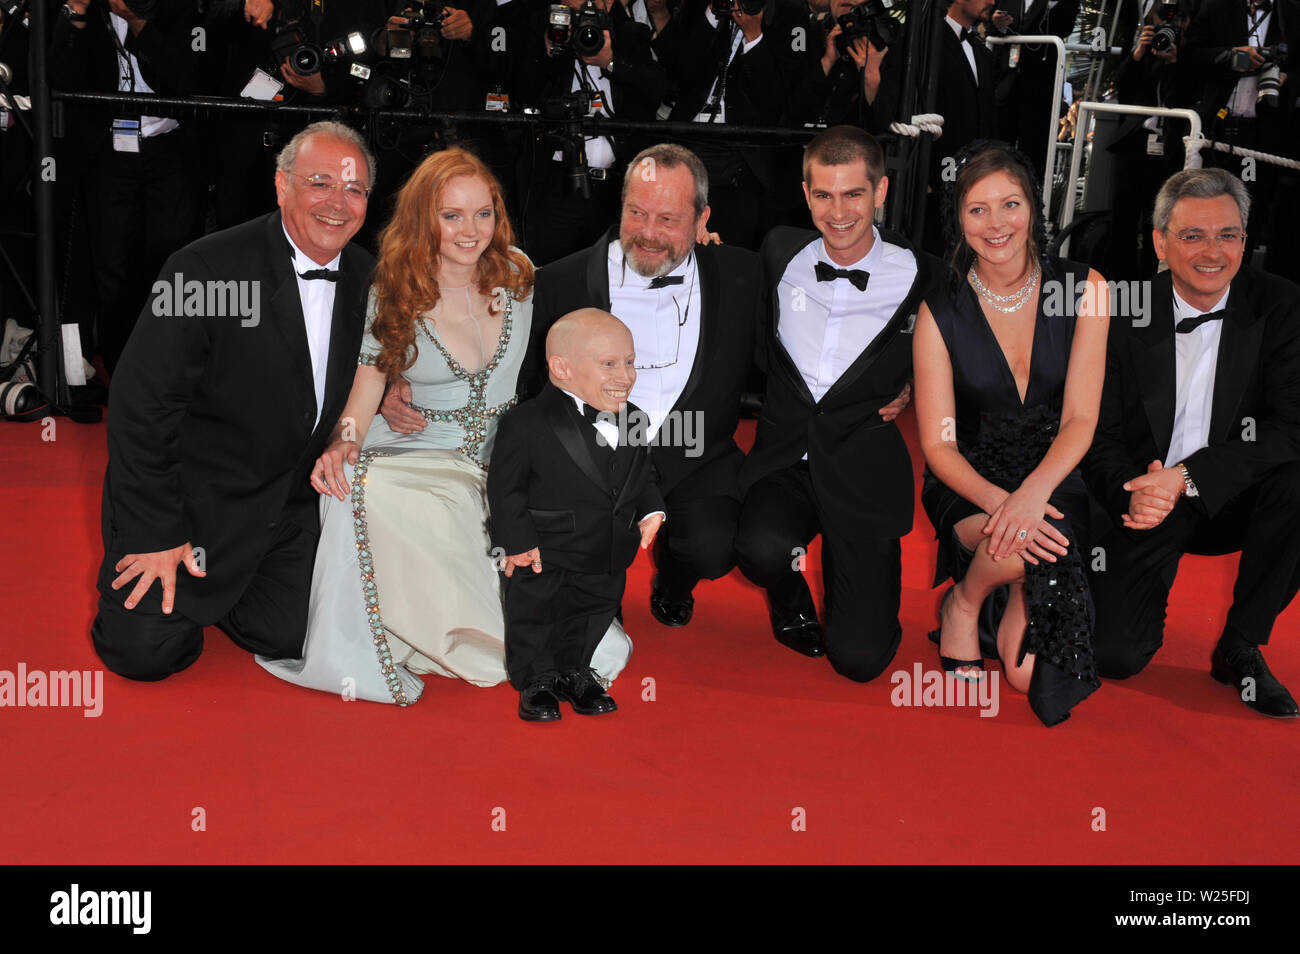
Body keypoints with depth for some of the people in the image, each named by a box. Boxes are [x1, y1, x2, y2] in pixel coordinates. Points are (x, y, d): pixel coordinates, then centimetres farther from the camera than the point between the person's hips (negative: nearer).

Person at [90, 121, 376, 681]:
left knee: (289, 640, -4)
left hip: (290, 503, 5)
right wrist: (155, 533, -18)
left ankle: (214, 585, 26)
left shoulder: (367, 277, -2)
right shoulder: (207, 267, -20)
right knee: (146, 651, -10)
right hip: (195, 499, -5)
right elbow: (142, 404, -18)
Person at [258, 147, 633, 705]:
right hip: (426, 454, -2)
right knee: (354, 487, -35)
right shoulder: (392, 294, 1)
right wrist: (344, 444, -20)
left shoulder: (518, 274, 7)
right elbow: (368, 387, 0)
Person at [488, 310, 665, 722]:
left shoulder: (632, 420, -3)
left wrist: (651, 510, -4)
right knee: (535, 617, 11)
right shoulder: (526, 424, -22)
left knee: (595, 612, 21)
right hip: (544, 557, -5)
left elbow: (644, 474, 11)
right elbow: (505, 489, -15)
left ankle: (575, 673, 43)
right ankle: (536, 681, 33)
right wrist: (518, 541, -18)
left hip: (607, 560, 5)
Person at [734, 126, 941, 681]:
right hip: (784, 453, 2)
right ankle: (790, 600, 7)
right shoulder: (781, 253, 3)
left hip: (864, 467, -2)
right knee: (762, 550, -33)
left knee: (860, 657, -11)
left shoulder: (923, 277, -5)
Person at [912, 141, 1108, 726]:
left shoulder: (1083, 290, -4)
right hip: (971, 478, 0)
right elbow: (938, 444, -7)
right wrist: (998, 502, -28)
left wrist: (1032, 493, -28)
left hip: (1055, 473, 0)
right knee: (1020, 541, -36)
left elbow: (1080, 420, -9)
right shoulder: (941, 315, -5)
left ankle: (1017, 603, 15)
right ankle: (963, 603, -3)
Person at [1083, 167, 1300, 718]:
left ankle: (1241, 647, -11)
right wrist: (1131, 492, -26)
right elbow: (1099, 437, -4)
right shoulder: (1125, 314, -7)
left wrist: (1187, 477, -28)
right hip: (1146, 504, -1)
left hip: (1232, 501, 1)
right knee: (1115, 657, -17)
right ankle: (1146, 597, 22)